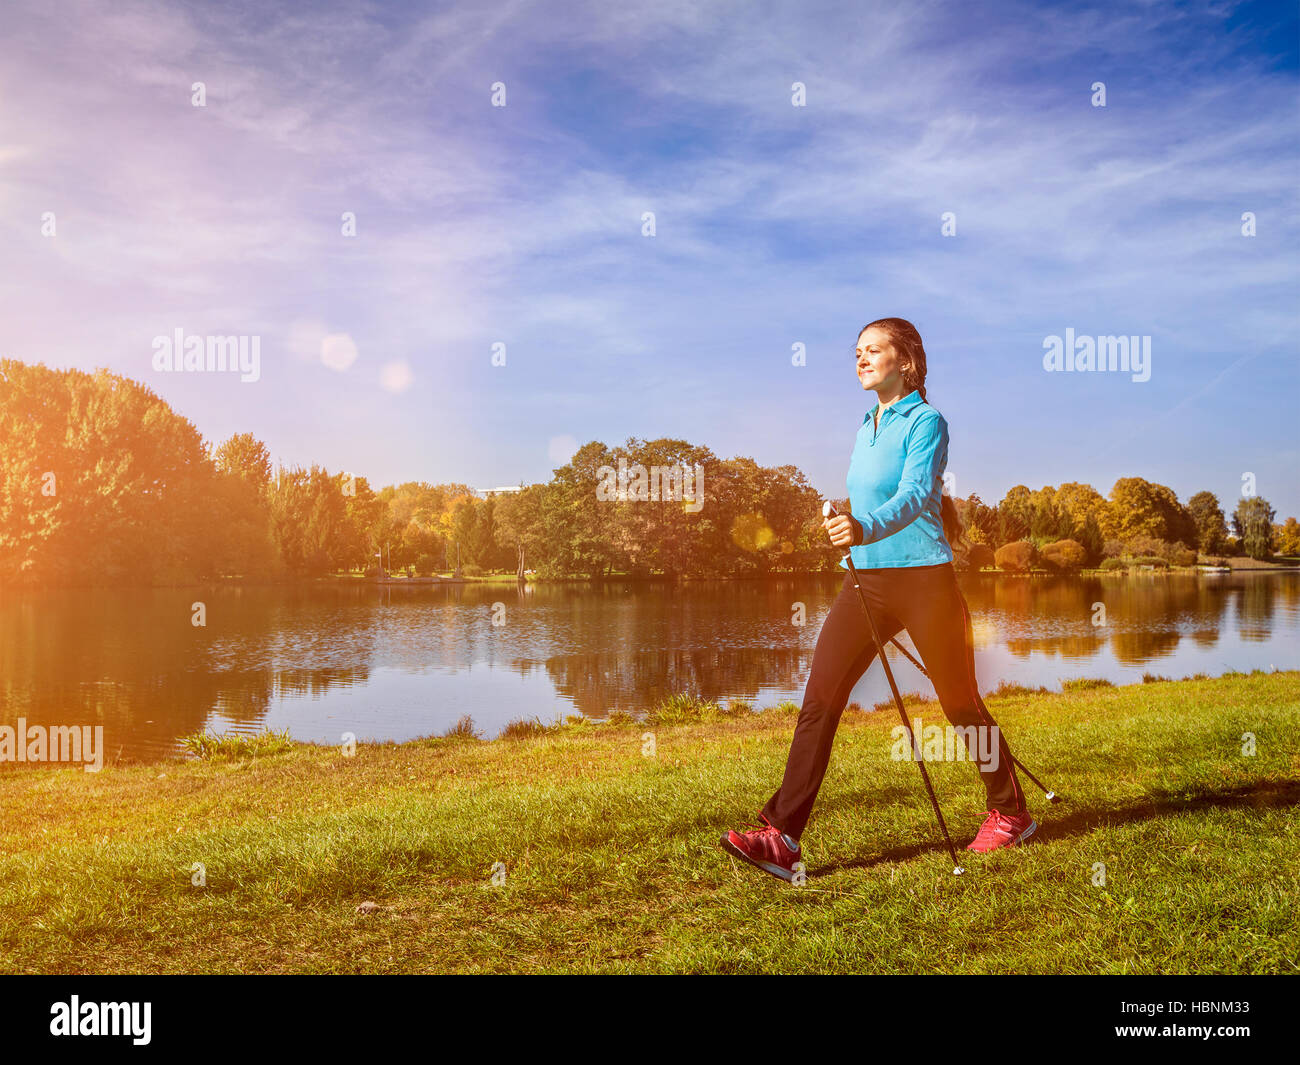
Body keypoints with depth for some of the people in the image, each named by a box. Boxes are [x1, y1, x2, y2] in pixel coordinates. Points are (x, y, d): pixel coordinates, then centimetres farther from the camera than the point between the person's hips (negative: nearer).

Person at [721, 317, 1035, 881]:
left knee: (960, 703, 7)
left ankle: (1010, 813, 30)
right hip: (864, 581, 6)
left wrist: (867, 529, -42)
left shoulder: (926, 421, -7)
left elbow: (917, 494, -24)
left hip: (923, 578, -6)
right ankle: (781, 837, -8)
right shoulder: (867, 426, 16)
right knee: (819, 700, -6)